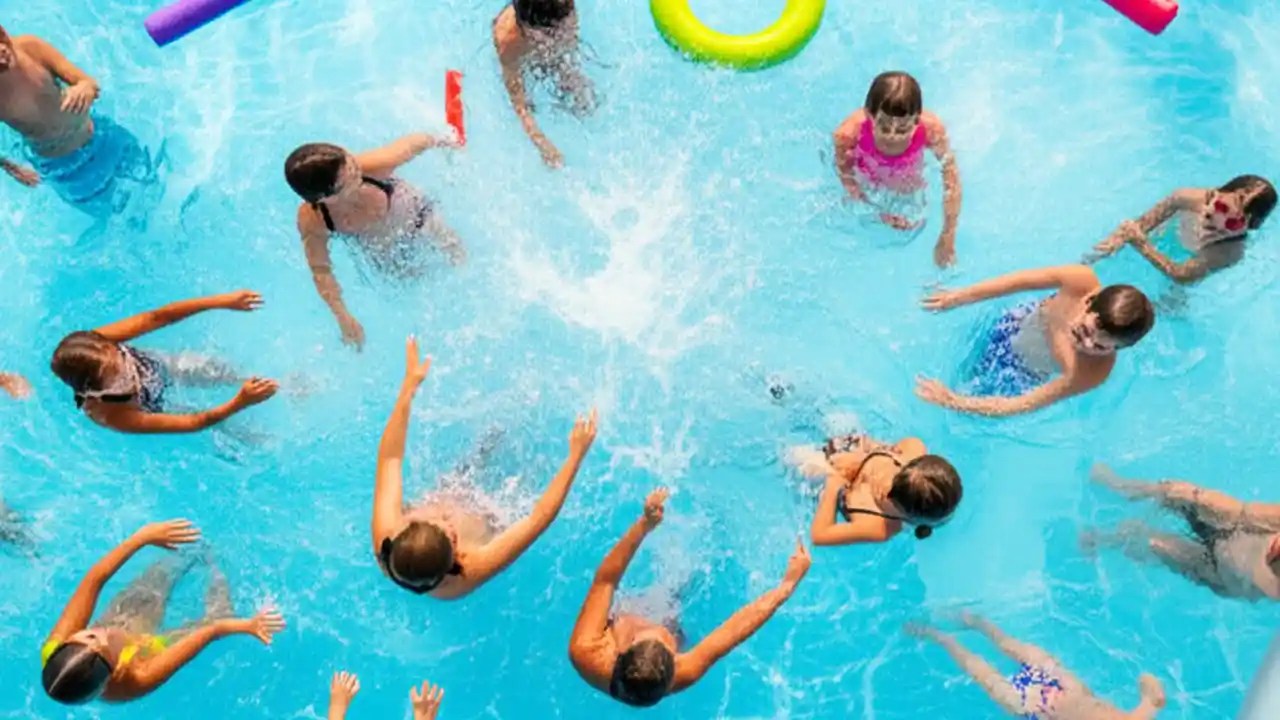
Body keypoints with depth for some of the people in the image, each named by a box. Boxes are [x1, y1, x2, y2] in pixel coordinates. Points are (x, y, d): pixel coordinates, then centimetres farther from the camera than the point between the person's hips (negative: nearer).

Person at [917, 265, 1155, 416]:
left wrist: (954, 401, -40)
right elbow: (1023, 280, -24)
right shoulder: (1081, 280, -43)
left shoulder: (1094, 372, -45)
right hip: (1019, 322, 2)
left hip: (1027, 374, -2)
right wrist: (959, 297, -18)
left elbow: (1023, 405, -36)